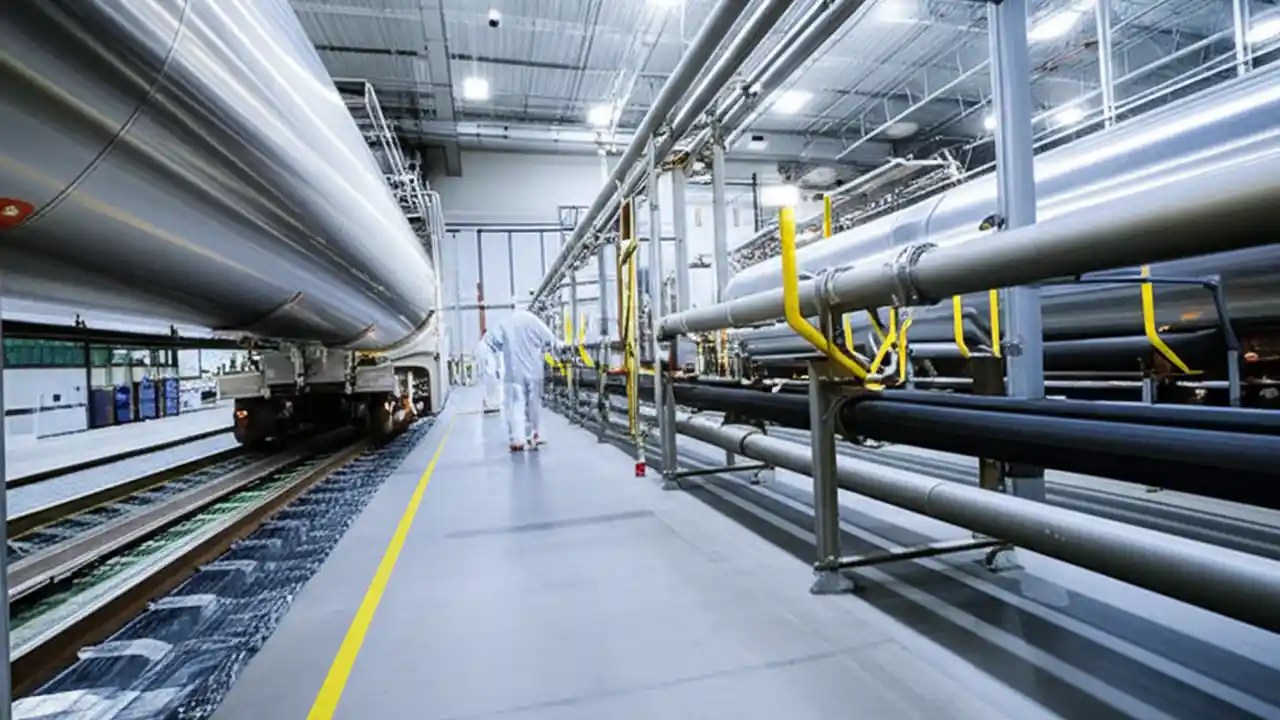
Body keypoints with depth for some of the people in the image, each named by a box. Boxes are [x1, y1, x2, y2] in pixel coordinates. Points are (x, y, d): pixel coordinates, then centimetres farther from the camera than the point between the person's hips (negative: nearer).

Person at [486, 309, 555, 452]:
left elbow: (494, 340, -8)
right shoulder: (534, 321, 2)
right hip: (533, 370, 1)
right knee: (533, 403, 13)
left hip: (514, 371, -1)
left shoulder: (505, 322, 2)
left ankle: (518, 440, -9)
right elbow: (550, 340, -2)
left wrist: (506, 349, 8)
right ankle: (532, 435, 23)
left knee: (515, 405, -2)